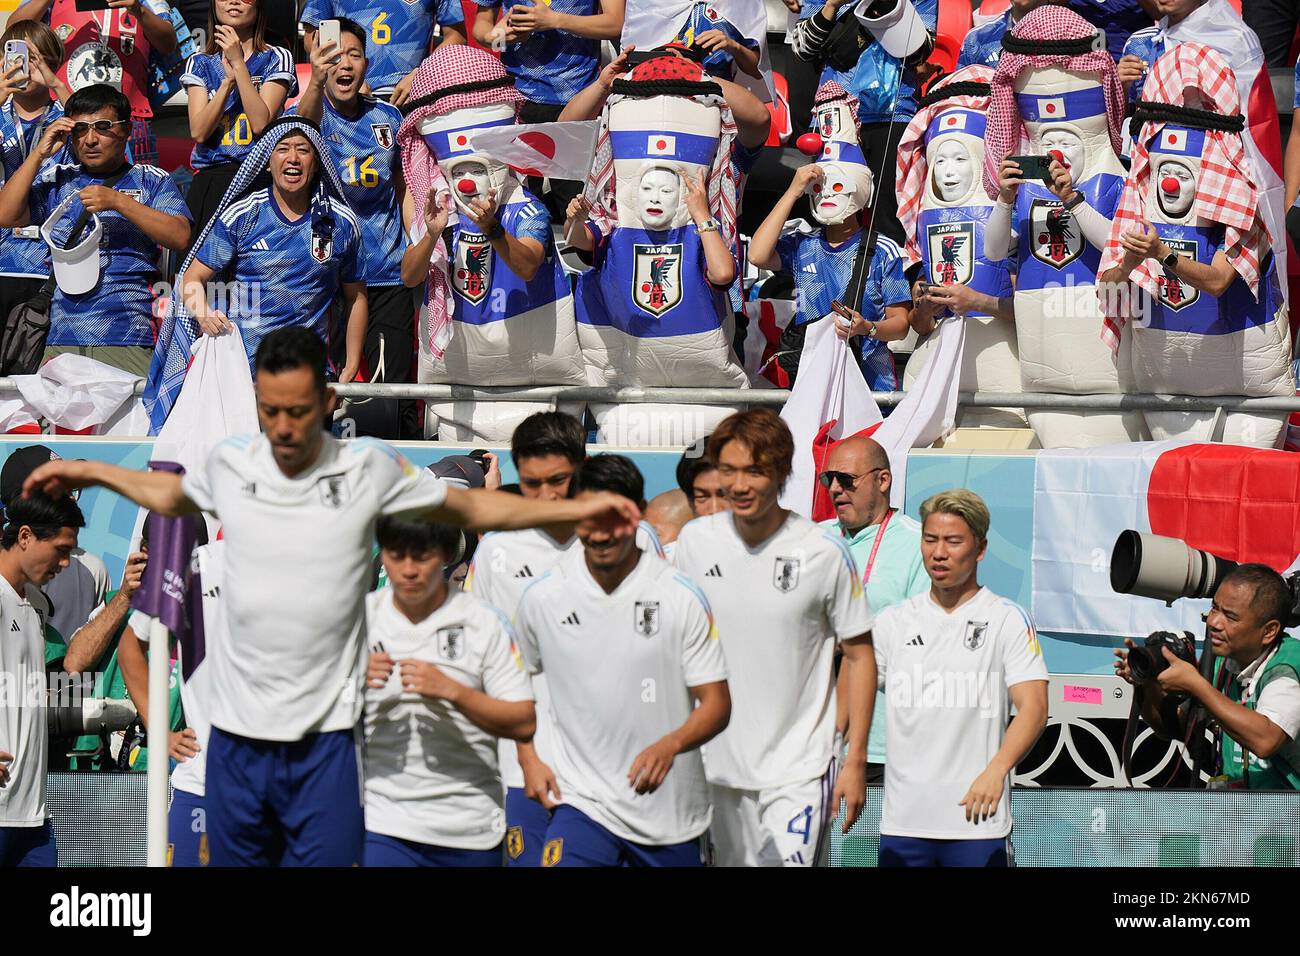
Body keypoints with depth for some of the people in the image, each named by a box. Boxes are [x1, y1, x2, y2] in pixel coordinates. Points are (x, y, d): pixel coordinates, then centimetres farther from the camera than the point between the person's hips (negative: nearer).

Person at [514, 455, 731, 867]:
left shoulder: (682, 597, -6)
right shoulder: (542, 597, 0)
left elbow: (717, 704, -6)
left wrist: (670, 745, -25)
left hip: (671, 811, 0)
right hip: (581, 800, 0)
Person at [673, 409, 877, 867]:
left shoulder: (825, 551, -9)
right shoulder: (693, 541, 1)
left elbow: (859, 656, -1)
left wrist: (856, 760, -3)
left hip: (798, 768, -4)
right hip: (718, 764, 4)